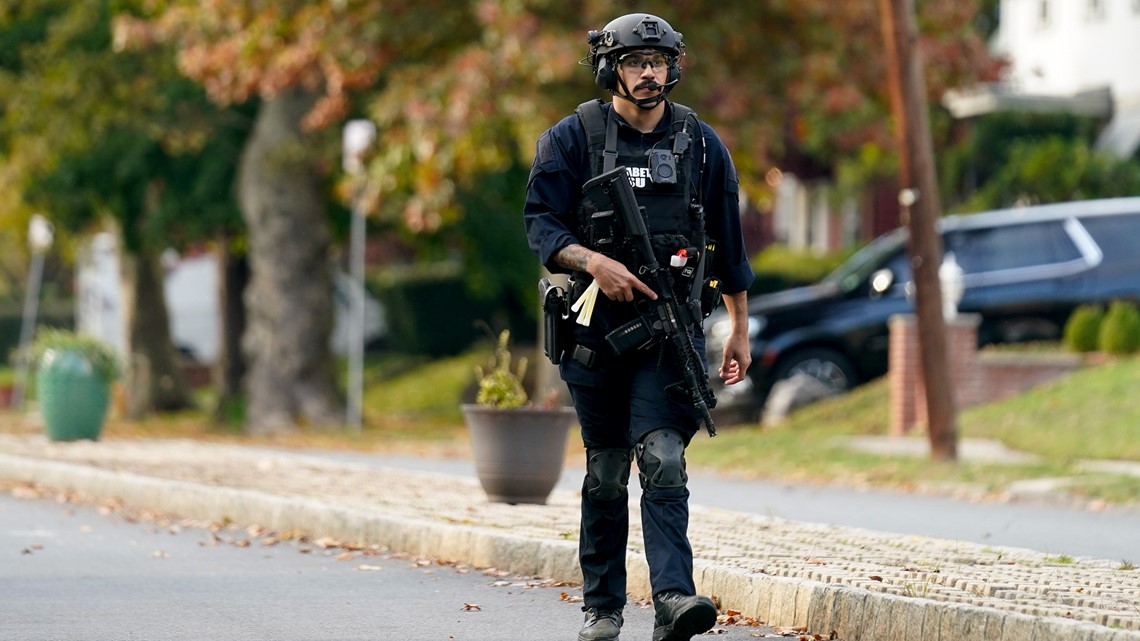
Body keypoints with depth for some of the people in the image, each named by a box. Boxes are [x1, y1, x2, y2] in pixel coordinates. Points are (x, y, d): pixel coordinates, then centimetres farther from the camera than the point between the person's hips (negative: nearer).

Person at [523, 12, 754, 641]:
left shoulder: (701, 144, 8)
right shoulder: (572, 139, 2)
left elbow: (728, 243, 14)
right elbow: (540, 222, -4)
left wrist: (739, 330, 14)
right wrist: (595, 263, -22)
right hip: (596, 324, 0)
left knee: (663, 460, -15)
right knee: (606, 472, 7)